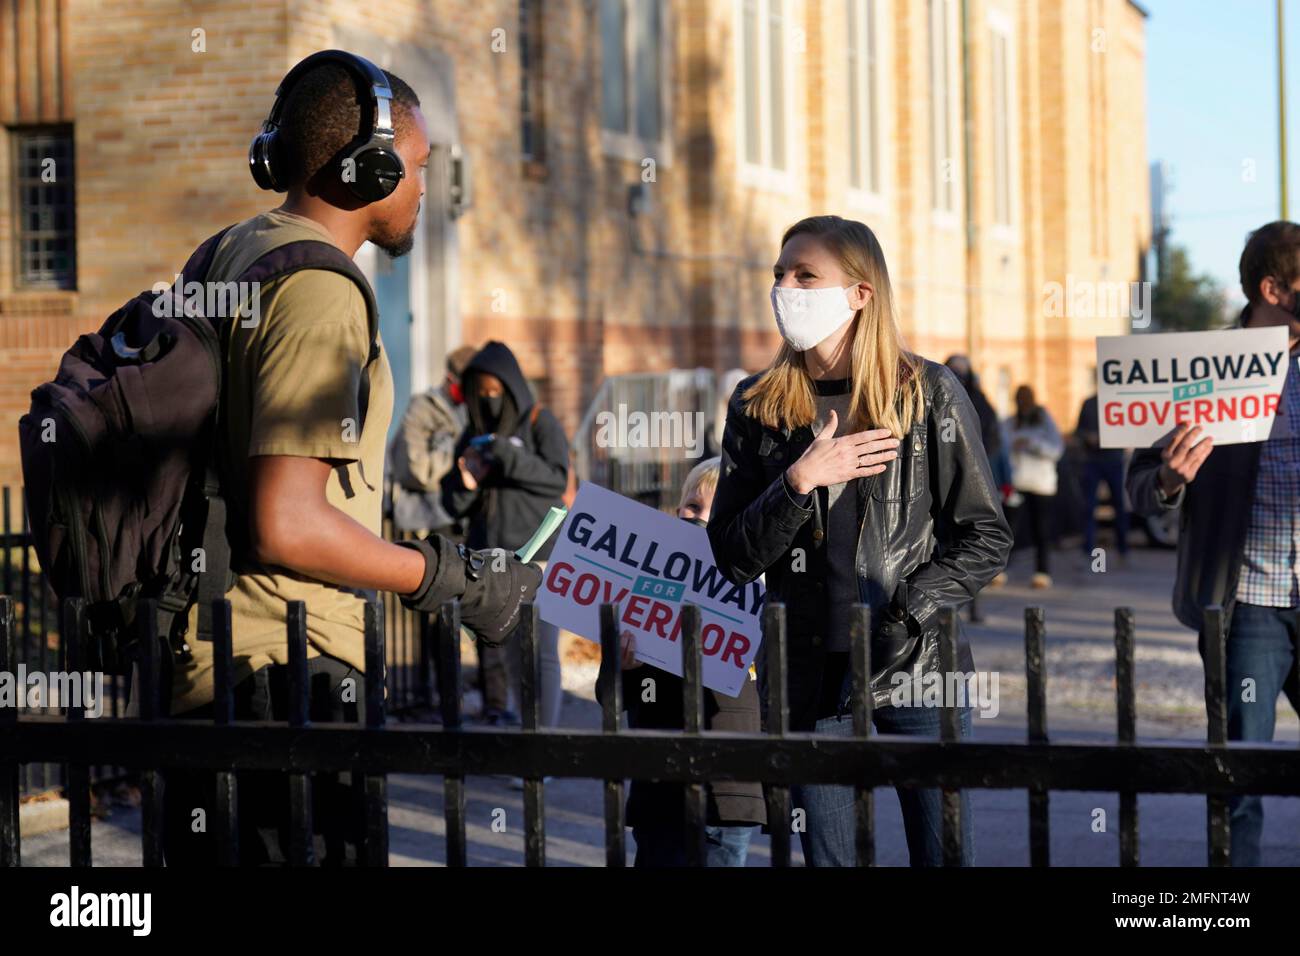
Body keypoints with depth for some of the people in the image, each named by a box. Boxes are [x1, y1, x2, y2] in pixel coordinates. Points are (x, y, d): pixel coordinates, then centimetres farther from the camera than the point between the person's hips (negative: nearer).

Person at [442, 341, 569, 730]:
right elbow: (453, 506, 14)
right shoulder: (474, 435, 15)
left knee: (540, 652, -9)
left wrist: (509, 456, -21)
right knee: (493, 654, 1)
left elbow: (558, 479, -10)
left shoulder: (541, 425, 3)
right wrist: (465, 481, -8)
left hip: (537, 556, -4)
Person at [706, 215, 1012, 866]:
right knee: (828, 859, 6)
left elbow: (986, 538, 0)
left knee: (945, 856, -2)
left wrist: (903, 613, -12)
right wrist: (798, 484, -12)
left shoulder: (929, 394, 0)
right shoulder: (758, 408, 7)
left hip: (917, 670, -2)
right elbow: (732, 558, 3)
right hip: (810, 678, 2)